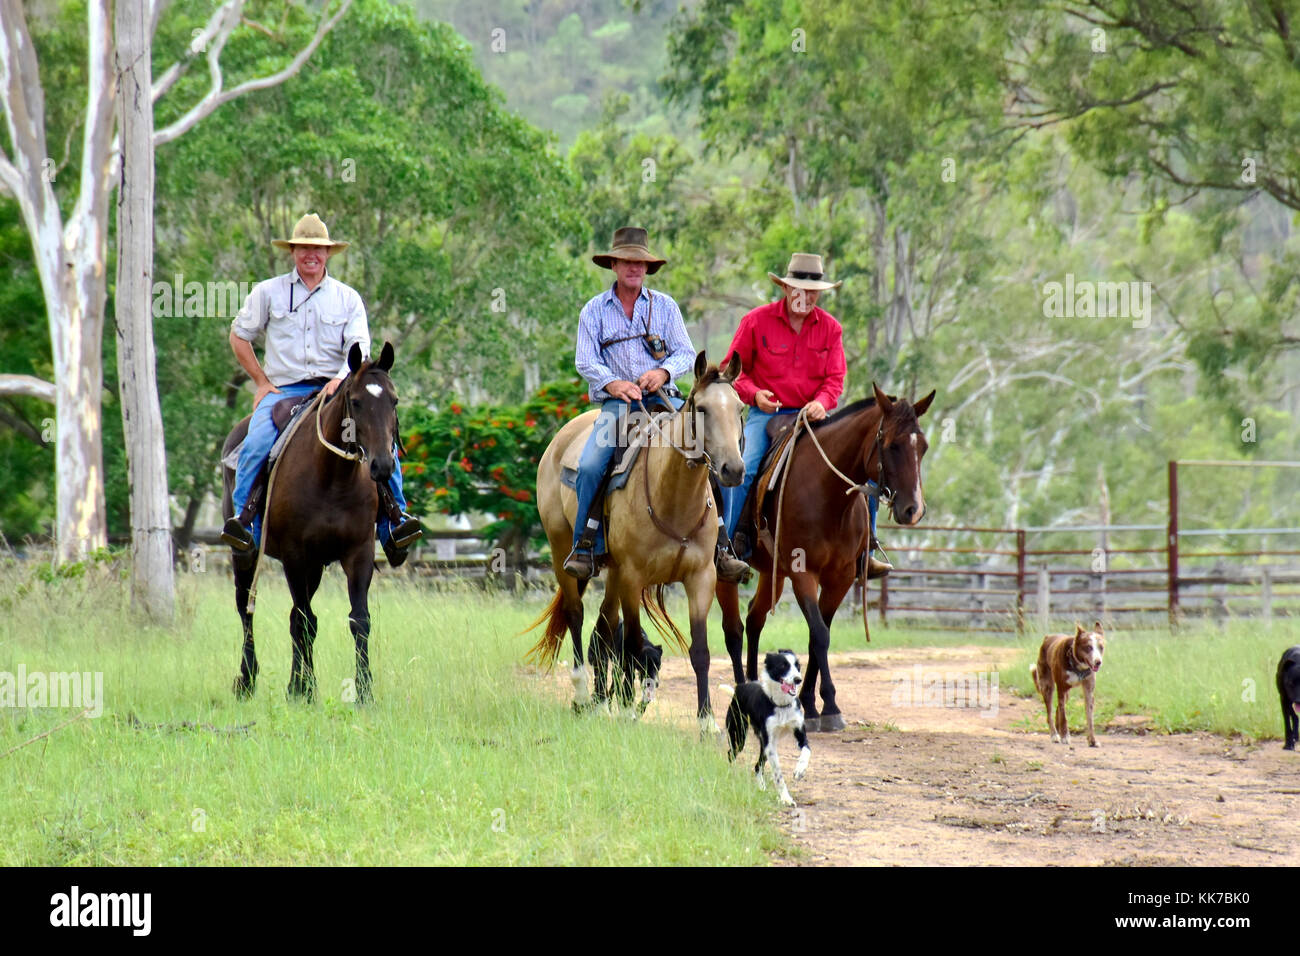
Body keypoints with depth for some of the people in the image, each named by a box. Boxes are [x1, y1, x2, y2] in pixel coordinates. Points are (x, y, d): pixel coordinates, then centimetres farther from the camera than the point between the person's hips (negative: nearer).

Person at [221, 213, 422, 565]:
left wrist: (343, 378, -20)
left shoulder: (347, 298, 10)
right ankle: (244, 521, -27)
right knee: (255, 445, -29)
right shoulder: (268, 293, 8)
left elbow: (359, 347, 1)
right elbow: (239, 336, 15)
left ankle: (394, 522, -20)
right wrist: (262, 382, 6)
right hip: (283, 390, -1)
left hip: (335, 390, 1)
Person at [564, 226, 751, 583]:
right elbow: (586, 361, -1)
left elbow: (686, 353, 6)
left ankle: (719, 549, -13)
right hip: (617, 403, -1)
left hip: (663, 398, 1)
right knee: (590, 466, -25)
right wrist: (613, 383, -20)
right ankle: (585, 548, -12)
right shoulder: (594, 310, 7)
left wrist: (663, 371, -16)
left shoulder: (665, 306, 11)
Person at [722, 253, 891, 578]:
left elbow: (835, 379, 2)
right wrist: (753, 393, -16)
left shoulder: (830, 328, 4)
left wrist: (822, 402, -20)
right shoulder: (756, 321, -3)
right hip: (766, 414, -2)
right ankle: (733, 546, -16)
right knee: (740, 469, -28)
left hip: (814, 415, 2)